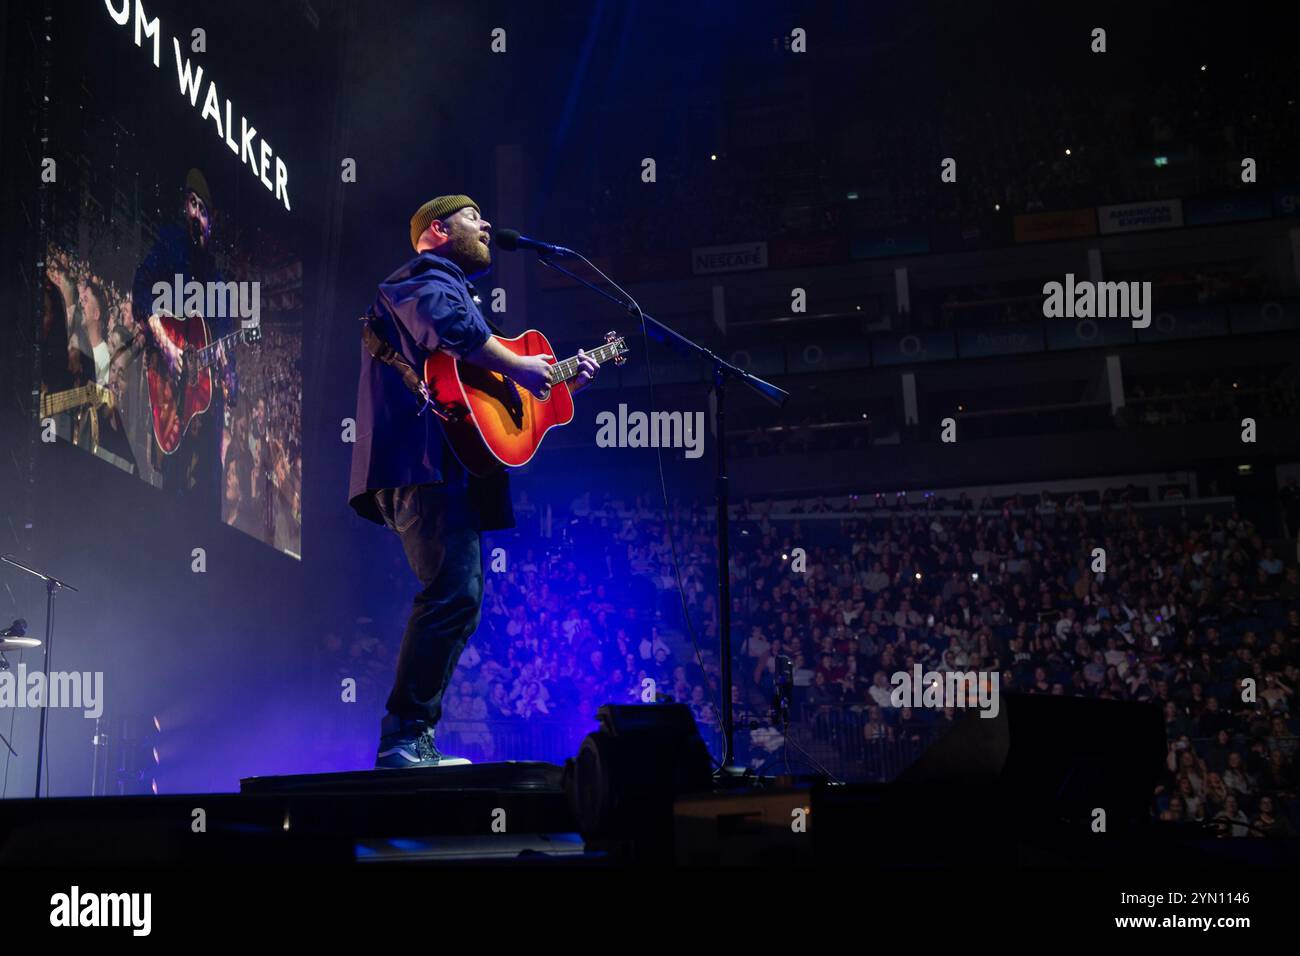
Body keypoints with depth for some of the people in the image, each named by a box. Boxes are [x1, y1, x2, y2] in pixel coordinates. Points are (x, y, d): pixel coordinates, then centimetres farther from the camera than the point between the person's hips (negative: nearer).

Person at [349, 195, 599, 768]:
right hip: (425, 466, -11)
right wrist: (517, 366, -18)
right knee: (453, 594, -18)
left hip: (449, 469, 11)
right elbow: (444, 323, -25)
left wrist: (564, 381, 21)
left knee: (457, 598, 10)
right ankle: (402, 740, -17)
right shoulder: (428, 276, 1)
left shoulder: (454, 286, 33)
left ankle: (415, 742, 12)